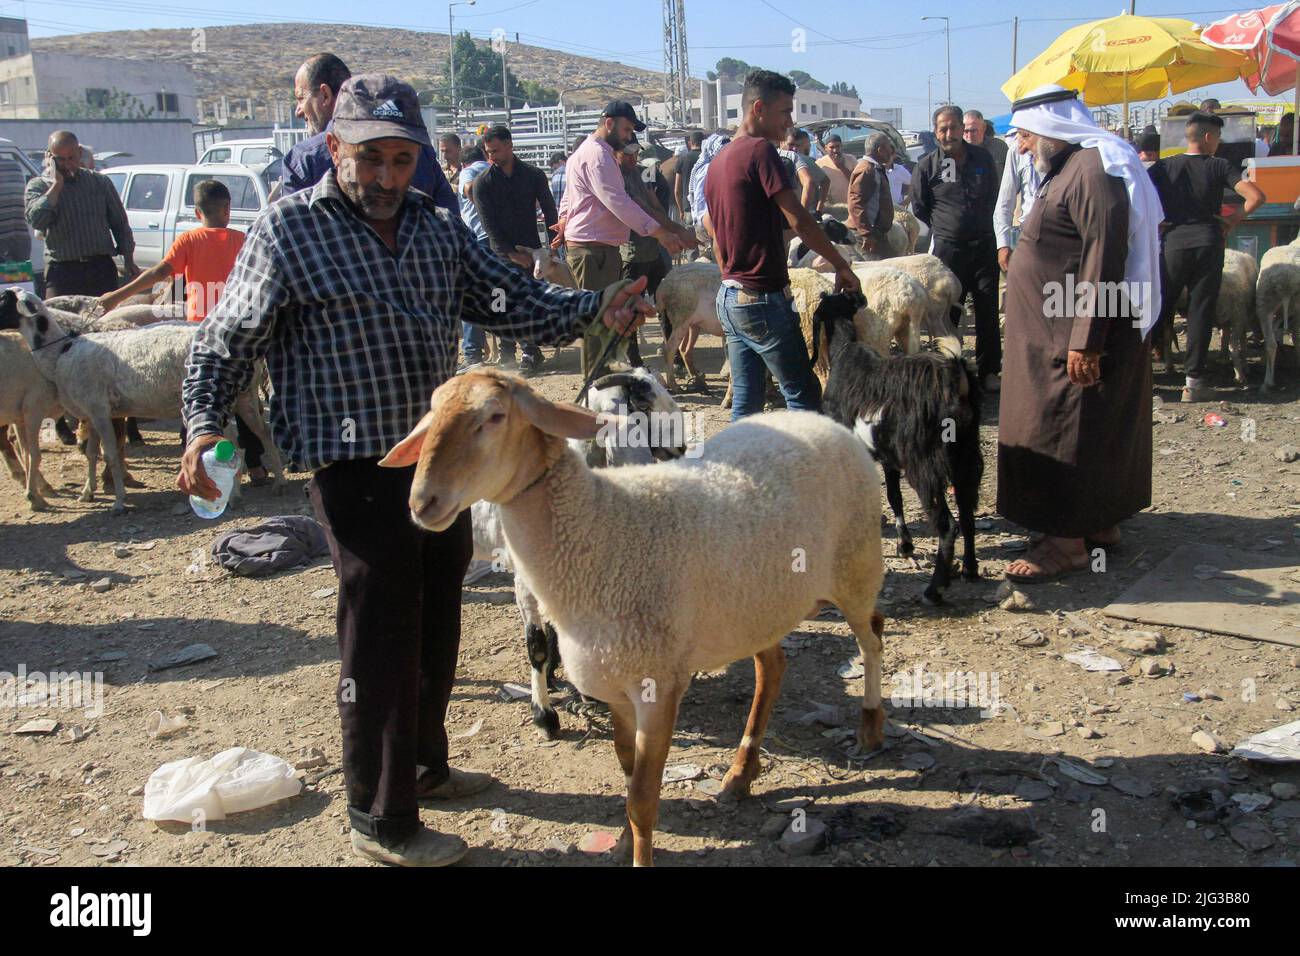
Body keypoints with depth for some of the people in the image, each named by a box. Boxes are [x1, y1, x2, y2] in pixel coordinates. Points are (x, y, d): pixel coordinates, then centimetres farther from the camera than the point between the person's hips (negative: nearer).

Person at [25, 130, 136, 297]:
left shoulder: (100, 182, 13)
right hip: (62, 273, -2)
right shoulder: (38, 185, 6)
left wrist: (128, 260, 8)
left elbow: (120, 223, 17)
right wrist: (57, 183, -9)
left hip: (102, 270, 2)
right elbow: (36, 220, -13)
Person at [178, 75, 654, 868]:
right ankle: (382, 817, 17)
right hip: (357, 468, -6)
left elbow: (509, 298, 7)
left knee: (437, 622, 19)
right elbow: (226, 344, -6)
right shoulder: (289, 230, -8)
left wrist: (593, 309, -8)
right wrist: (205, 425, -21)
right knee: (381, 637, 0)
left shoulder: (437, 226, 8)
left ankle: (423, 762, 40)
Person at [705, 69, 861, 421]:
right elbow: (798, 221, -17)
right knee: (803, 395, -1)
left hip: (728, 296, 9)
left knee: (745, 399, 11)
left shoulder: (717, 162, 14)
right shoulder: (761, 150, -12)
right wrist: (841, 266, -9)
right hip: (762, 298, -9)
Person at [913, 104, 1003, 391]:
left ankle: (989, 370, 12)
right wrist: (943, 227, 7)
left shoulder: (982, 158, 5)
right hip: (947, 247, -2)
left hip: (983, 245, 2)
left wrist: (982, 225, 14)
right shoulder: (927, 166, -3)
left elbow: (993, 195, 18)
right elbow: (919, 207, 7)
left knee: (988, 311, 4)